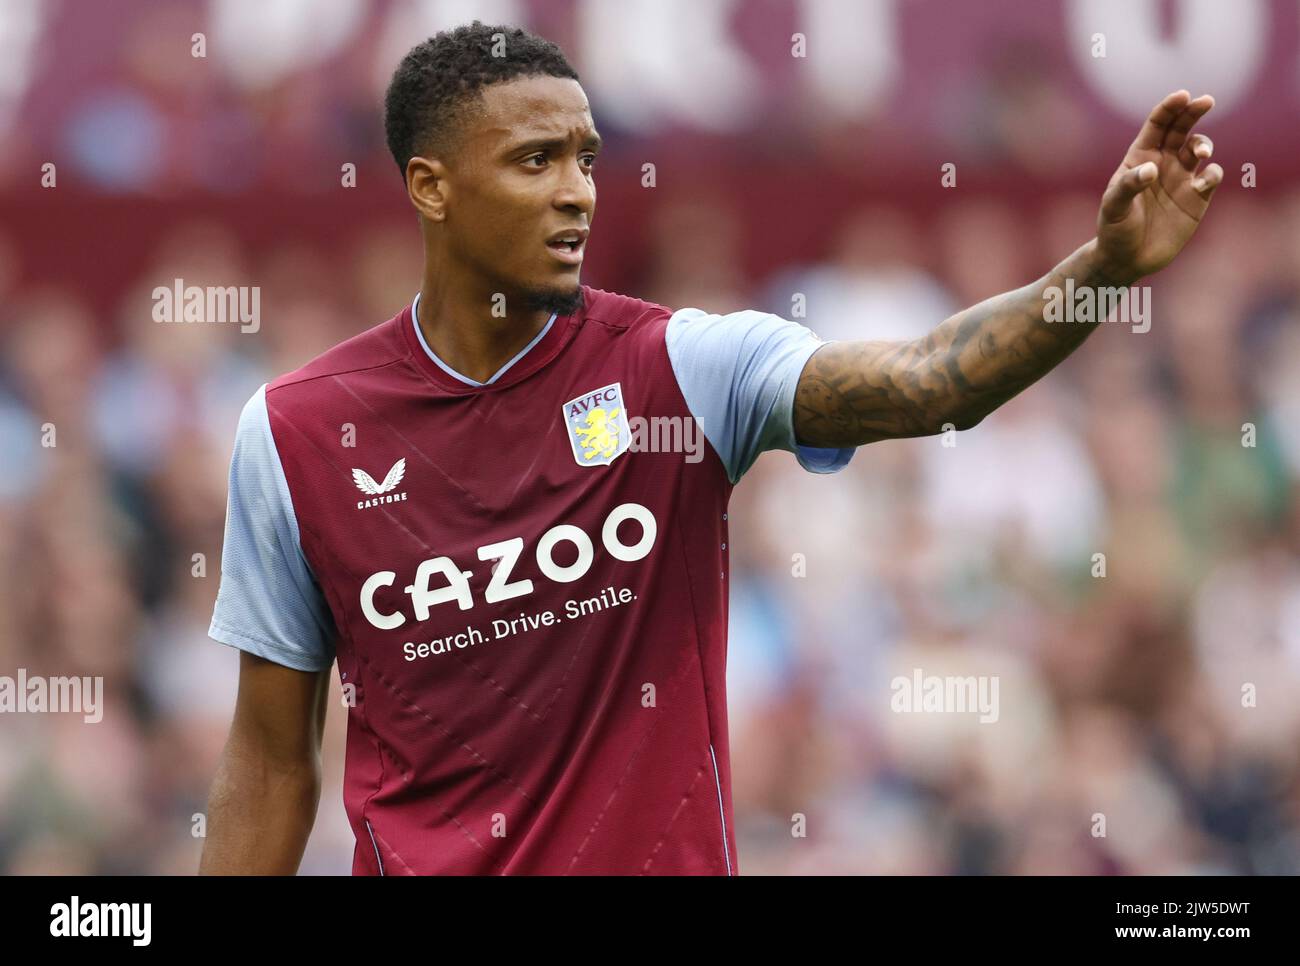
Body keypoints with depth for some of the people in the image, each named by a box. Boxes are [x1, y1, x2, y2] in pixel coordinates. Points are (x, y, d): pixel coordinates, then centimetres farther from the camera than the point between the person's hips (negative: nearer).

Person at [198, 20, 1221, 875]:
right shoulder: (296, 431, -3)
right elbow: (273, 758, 3)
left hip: (664, 852, 0)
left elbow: (922, 379, -22)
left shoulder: (683, 367, -5)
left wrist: (1105, 266, -37)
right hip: (415, 861, 0)